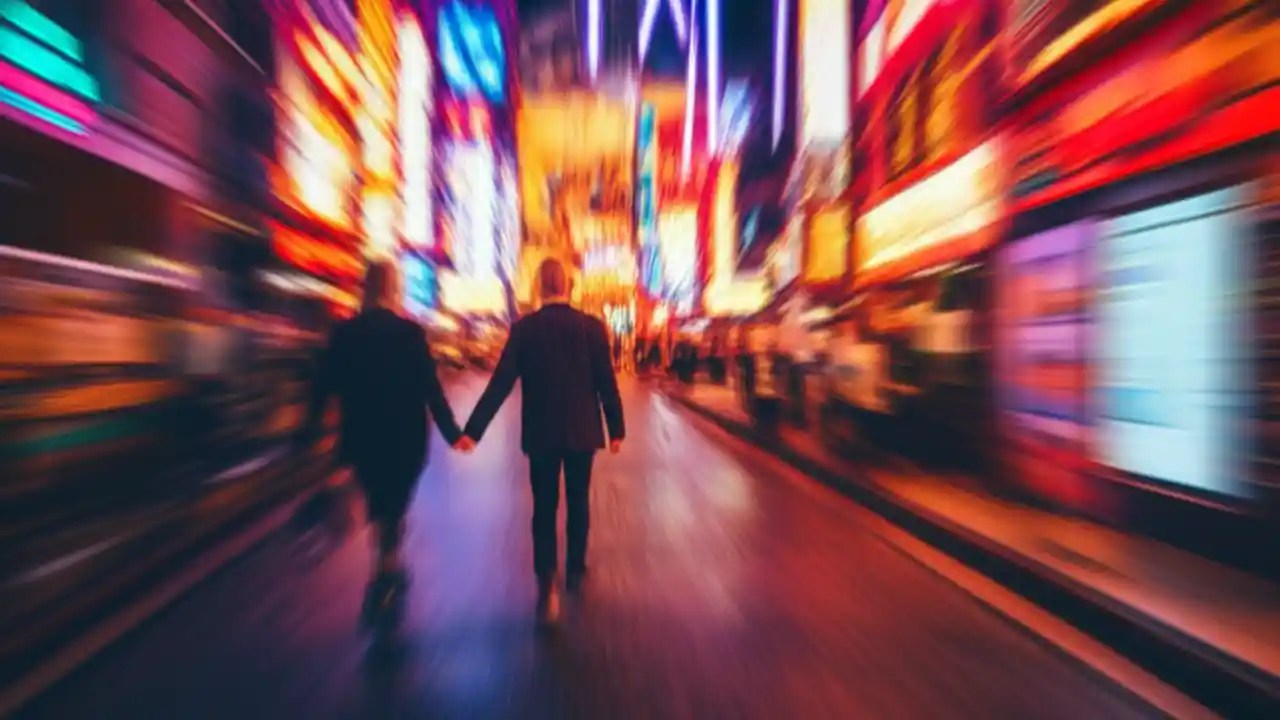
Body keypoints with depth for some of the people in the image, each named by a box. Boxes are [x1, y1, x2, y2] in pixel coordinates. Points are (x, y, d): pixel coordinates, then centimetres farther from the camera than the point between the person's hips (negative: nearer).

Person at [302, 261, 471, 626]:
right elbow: (431, 388, -13)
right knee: (393, 509, 12)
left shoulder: (344, 333, -3)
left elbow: (324, 386, 0)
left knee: (381, 507, 21)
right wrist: (452, 433, -6)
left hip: (362, 438, 3)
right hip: (404, 439, -3)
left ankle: (390, 573, 35)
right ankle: (382, 580, 12)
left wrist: (310, 428, 13)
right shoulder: (410, 332, -12)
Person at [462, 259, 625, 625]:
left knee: (544, 508, 9)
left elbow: (501, 383, -9)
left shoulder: (524, 328, -6)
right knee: (578, 502, 18)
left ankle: (547, 582, -5)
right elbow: (606, 383, -6)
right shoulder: (592, 326, -7)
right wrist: (617, 428, 3)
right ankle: (575, 570, 32)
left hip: (541, 433, 0)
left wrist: (473, 429, -5)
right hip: (582, 431, 1)